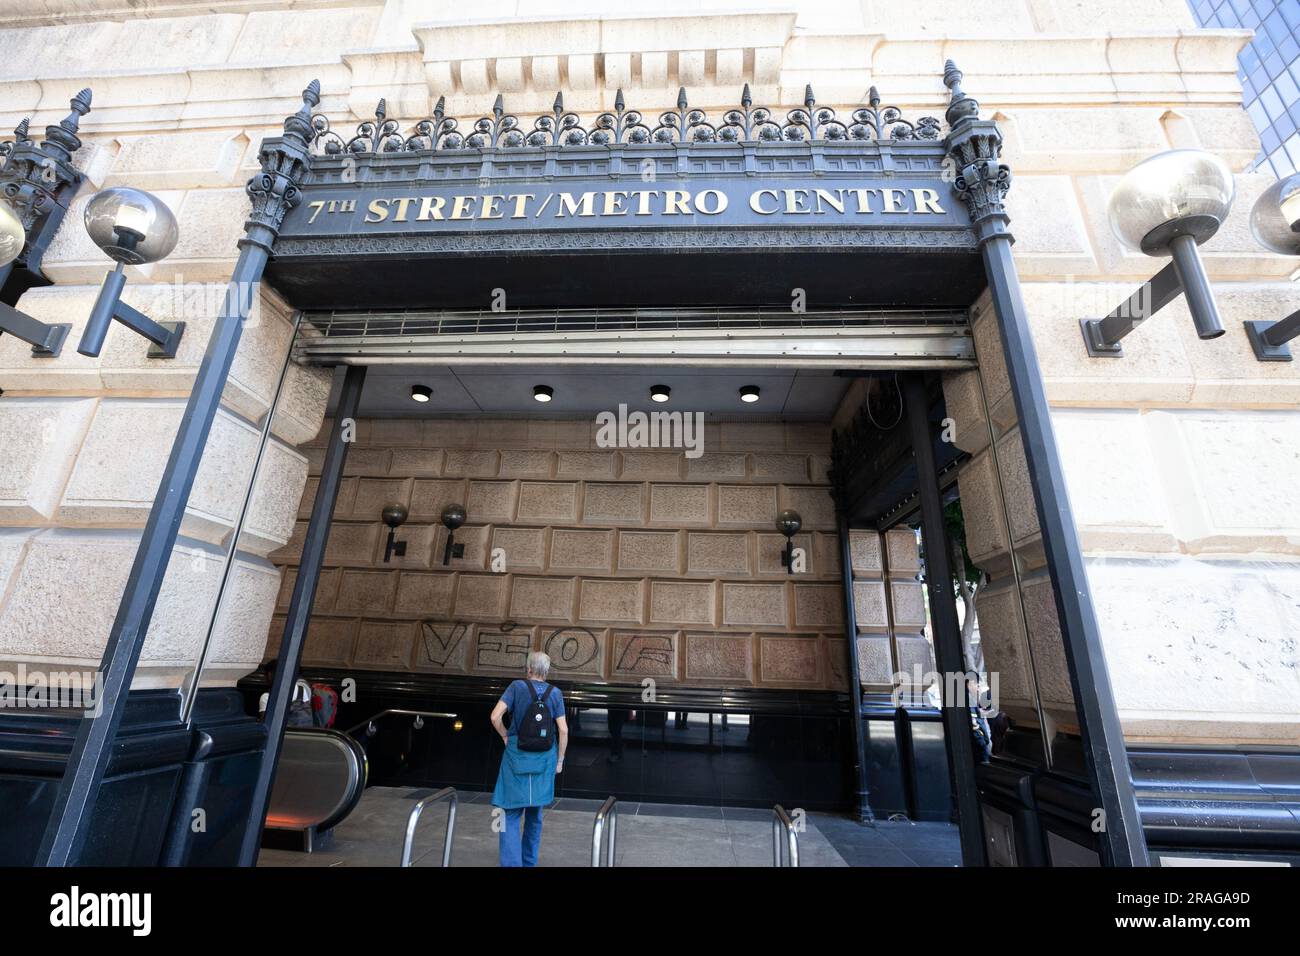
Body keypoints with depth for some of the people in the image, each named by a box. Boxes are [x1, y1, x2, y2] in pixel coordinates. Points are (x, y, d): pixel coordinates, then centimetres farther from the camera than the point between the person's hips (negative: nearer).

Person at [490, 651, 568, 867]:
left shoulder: (517, 686, -6)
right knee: (535, 814, 19)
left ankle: (511, 862, -10)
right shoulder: (555, 693, -1)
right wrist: (560, 760, 6)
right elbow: (563, 731, -4)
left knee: (511, 813, 3)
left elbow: (495, 716, -13)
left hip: (517, 756, -3)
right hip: (543, 759, 3)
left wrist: (505, 736, 4)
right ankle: (529, 862, 32)